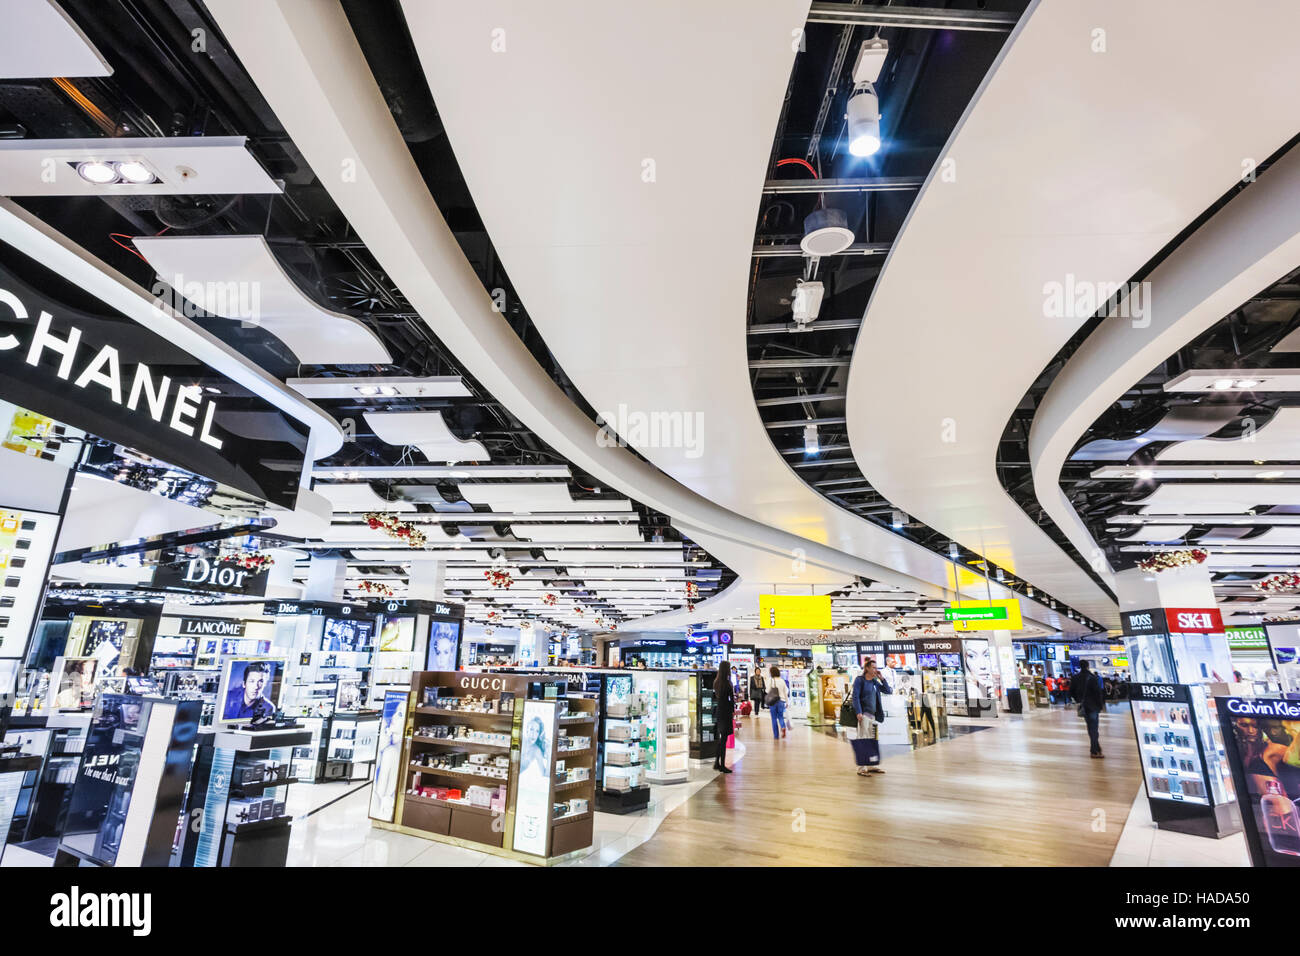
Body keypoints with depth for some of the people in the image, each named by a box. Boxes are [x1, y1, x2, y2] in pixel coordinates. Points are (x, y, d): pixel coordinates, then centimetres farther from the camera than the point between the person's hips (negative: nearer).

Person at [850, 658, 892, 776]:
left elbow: (889, 691, 17)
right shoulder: (859, 680, -3)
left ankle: (871, 766, 19)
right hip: (864, 714, -7)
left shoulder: (875, 682, 16)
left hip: (874, 715, 7)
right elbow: (855, 696, -9)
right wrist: (858, 712, -18)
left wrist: (882, 678, 7)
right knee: (863, 741, -7)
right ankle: (861, 768, -5)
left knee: (872, 741, 10)